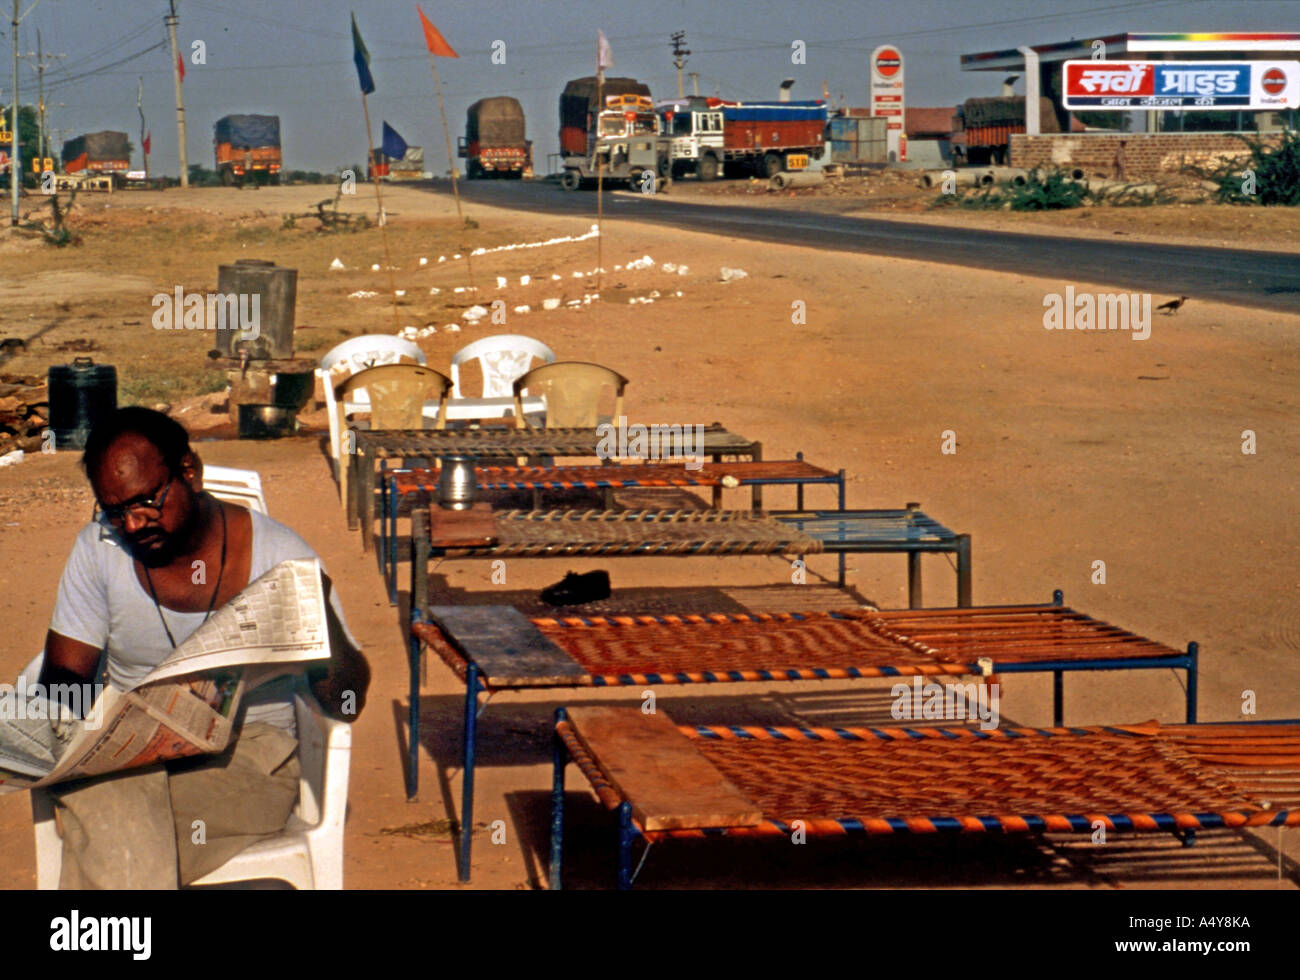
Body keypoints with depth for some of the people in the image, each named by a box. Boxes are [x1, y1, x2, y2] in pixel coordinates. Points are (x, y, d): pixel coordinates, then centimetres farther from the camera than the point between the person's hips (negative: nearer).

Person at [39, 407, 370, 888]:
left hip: (251, 746, -3)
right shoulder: (99, 549, 5)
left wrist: (320, 617, -25)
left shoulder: (279, 554, -4)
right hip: (126, 753, 3)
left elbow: (347, 705, -4)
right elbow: (62, 676, 6)